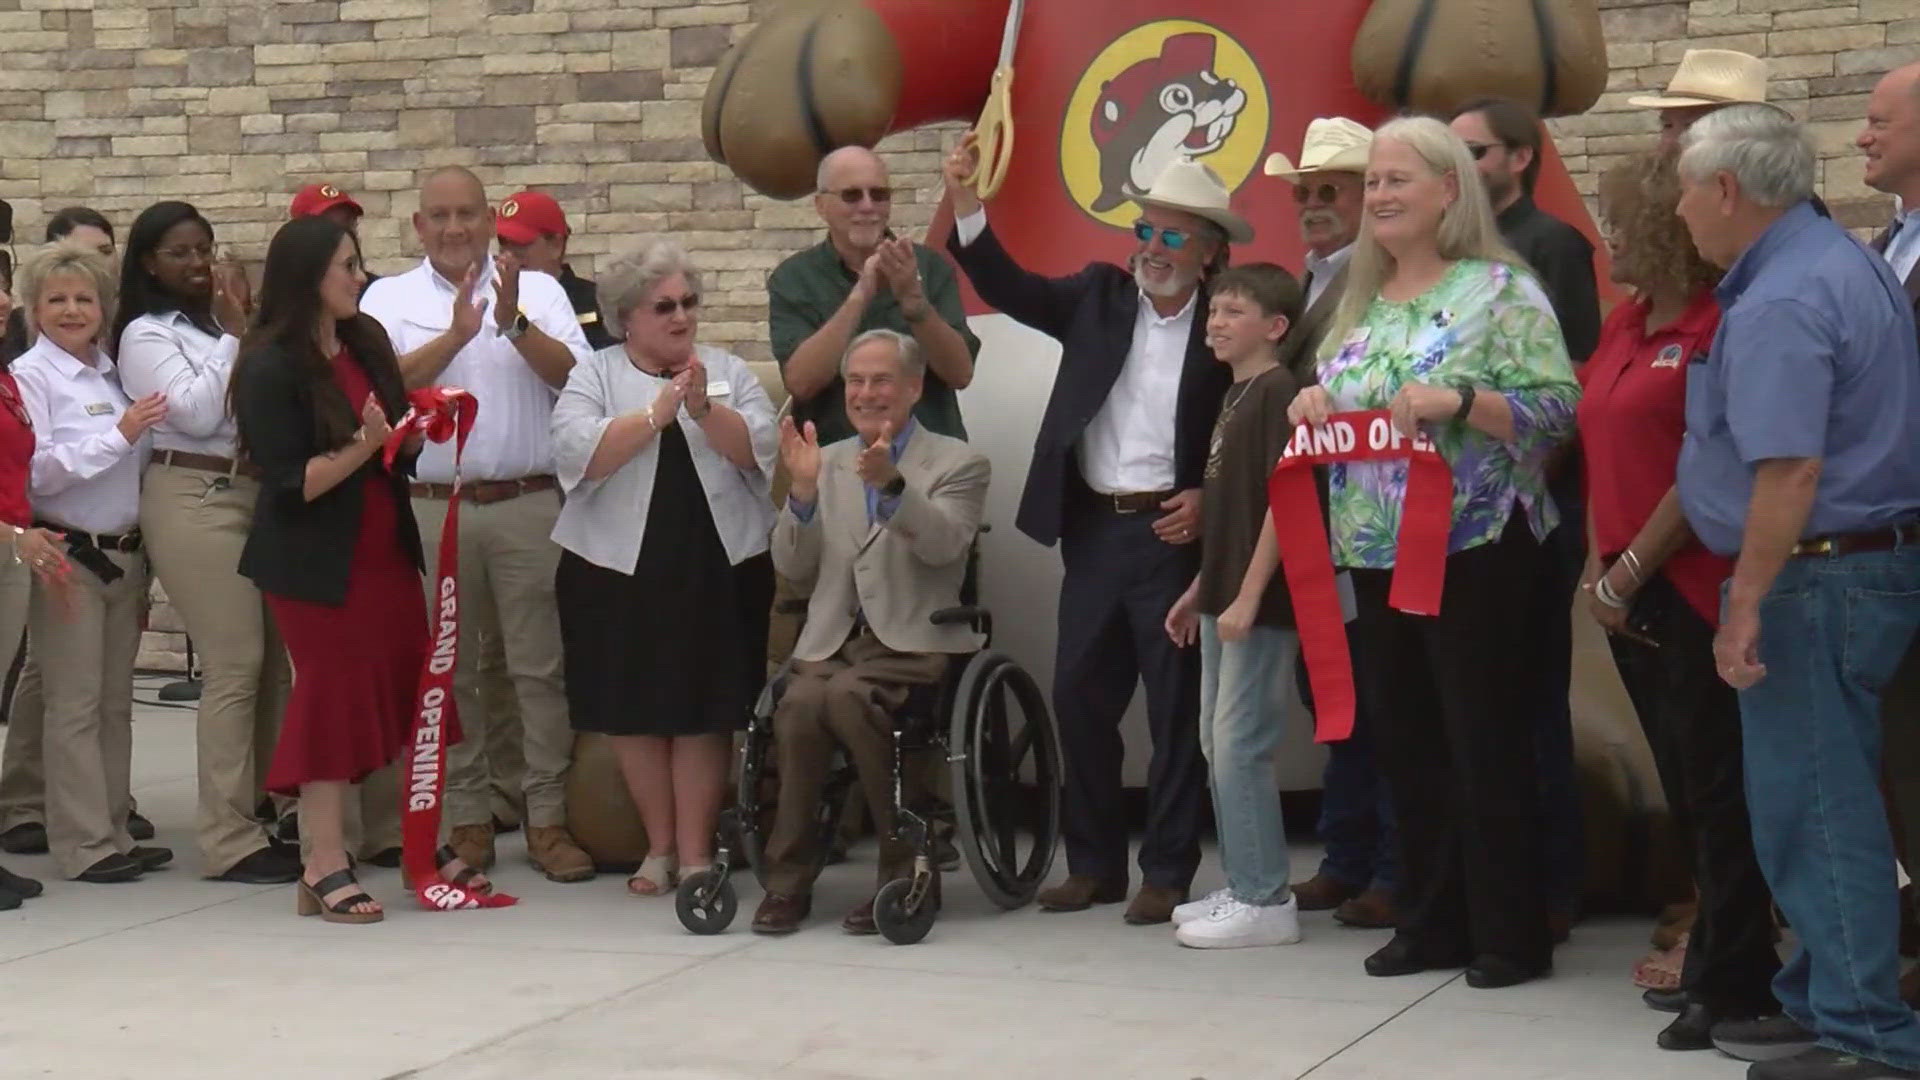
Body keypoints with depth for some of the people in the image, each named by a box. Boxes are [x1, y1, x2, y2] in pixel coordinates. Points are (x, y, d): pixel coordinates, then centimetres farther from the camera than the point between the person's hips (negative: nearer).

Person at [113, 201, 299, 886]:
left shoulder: (219, 323, 17)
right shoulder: (146, 334, 0)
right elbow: (197, 411, -12)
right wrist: (235, 335, -6)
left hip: (254, 491, 7)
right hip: (194, 499, -7)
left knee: (272, 661, 4)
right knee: (234, 663, -11)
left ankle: (259, 813, 14)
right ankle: (228, 837, -7)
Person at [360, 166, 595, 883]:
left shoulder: (538, 291, 9)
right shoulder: (390, 299, 9)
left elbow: (575, 377, -5)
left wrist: (513, 322, -16)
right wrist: (456, 334, -15)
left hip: (528, 504, 0)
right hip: (431, 508, 0)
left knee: (541, 664, 0)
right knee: (447, 669, 5)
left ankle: (548, 818, 6)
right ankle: (466, 819, 15)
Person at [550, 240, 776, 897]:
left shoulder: (729, 372, 10)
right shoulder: (594, 376, 5)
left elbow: (759, 452, -3)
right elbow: (579, 454, -12)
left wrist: (704, 407, -18)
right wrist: (658, 412, -18)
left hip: (718, 567, 1)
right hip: (621, 570, 0)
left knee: (705, 707, -1)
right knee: (635, 709, 4)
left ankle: (696, 849, 6)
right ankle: (660, 845, 17)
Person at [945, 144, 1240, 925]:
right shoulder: (1102, 297, 9)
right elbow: (1012, 289, 0)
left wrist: (1211, 500, -15)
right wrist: (965, 202, -10)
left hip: (1172, 533, -4)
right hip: (1094, 531, 4)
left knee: (1175, 708, 1)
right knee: (1080, 699, 7)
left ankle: (1168, 873, 9)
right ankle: (1093, 864, 18)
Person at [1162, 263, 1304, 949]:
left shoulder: (1279, 393, -12)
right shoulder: (1235, 396, 15)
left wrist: (1249, 596, -20)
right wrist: (1199, 590, 19)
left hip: (1259, 601, -10)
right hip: (1223, 596, 10)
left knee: (1240, 742, -8)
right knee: (1217, 742, 12)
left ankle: (1265, 901, -3)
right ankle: (1244, 886, 20)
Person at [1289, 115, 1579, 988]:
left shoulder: (1500, 290, -7)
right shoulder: (1361, 300, 15)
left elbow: (1556, 407, -14)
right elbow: (1332, 410, 22)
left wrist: (1456, 401, -25)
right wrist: (1312, 402, 0)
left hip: (1472, 551, -7)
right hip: (1377, 553, 7)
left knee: (1488, 746, -2)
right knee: (1408, 745, 12)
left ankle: (1511, 933, 6)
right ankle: (1431, 922, 21)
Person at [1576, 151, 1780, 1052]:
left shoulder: (1717, 329, -14)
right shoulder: (1625, 324, 12)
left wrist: (1627, 575, -12)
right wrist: (1599, 567, 8)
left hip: (1692, 588, -9)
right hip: (1628, 589, 9)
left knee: (1714, 789, -1)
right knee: (1684, 783, 15)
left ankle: (1730, 980, 7)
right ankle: (1726, 957, 25)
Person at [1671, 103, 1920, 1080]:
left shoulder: (1778, 304, -19)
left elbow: (1791, 468, -27)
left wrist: (1745, 604, -24)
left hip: (1818, 576, -10)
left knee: (1812, 806, -4)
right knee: (1824, 800, 16)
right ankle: (1827, 1000, 24)